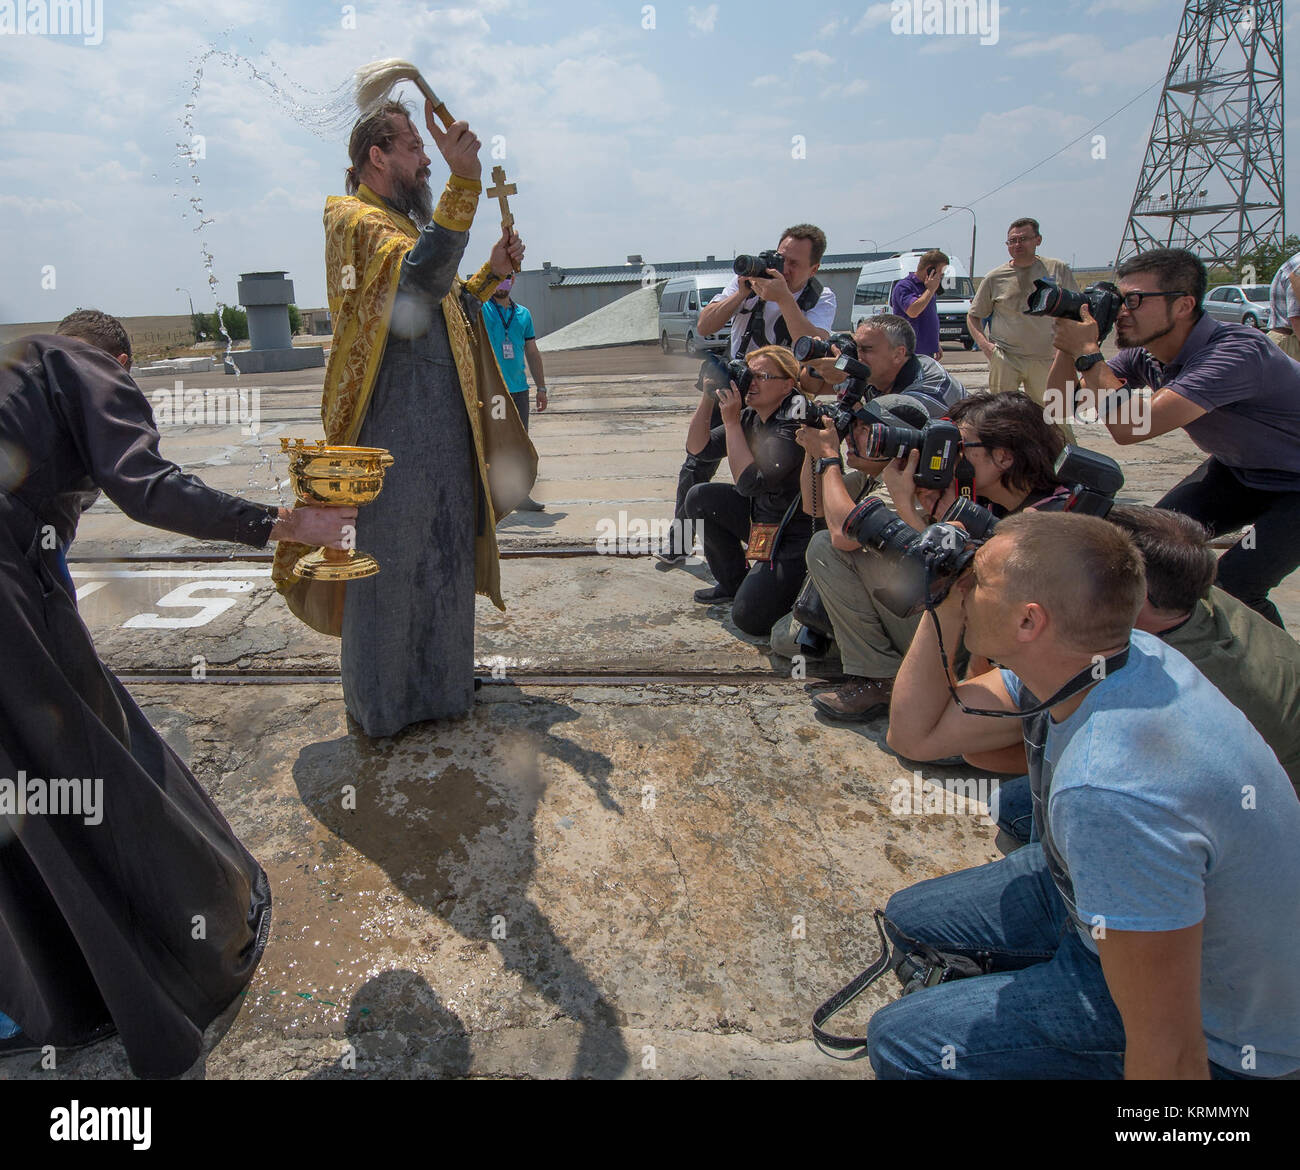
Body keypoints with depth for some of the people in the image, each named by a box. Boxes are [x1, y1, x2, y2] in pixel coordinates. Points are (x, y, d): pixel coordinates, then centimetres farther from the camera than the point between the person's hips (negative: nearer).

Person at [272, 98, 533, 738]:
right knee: (390, 558, -1)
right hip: (394, 422, -10)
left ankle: (438, 677, 30)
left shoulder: (407, 223, 22)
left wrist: (491, 274, 13)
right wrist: (463, 182, -36)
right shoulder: (356, 218, -9)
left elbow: (440, 304, 25)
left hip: (443, 420, 10)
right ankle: (383, 699, 13)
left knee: (442, 549, 15)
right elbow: (422, 276, -29)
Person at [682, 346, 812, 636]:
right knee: (699, 498, -3)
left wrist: (731, 420, -27)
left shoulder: (794, 426, -25)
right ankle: (733, 582, 13)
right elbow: (697, 448, 1)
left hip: (793, 534, -8)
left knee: (748, 619, -17)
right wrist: (708, 397, -10)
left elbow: (749, 482, -31)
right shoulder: (749, 416, 1)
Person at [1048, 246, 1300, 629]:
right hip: (1238, 469, 8)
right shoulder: (1145, 354, -11)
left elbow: (1129, 426, -43)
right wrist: (1067, 342, -21)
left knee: (1232, 587, -21)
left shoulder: (1236, 351, -35)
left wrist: (1086, 352, -34)